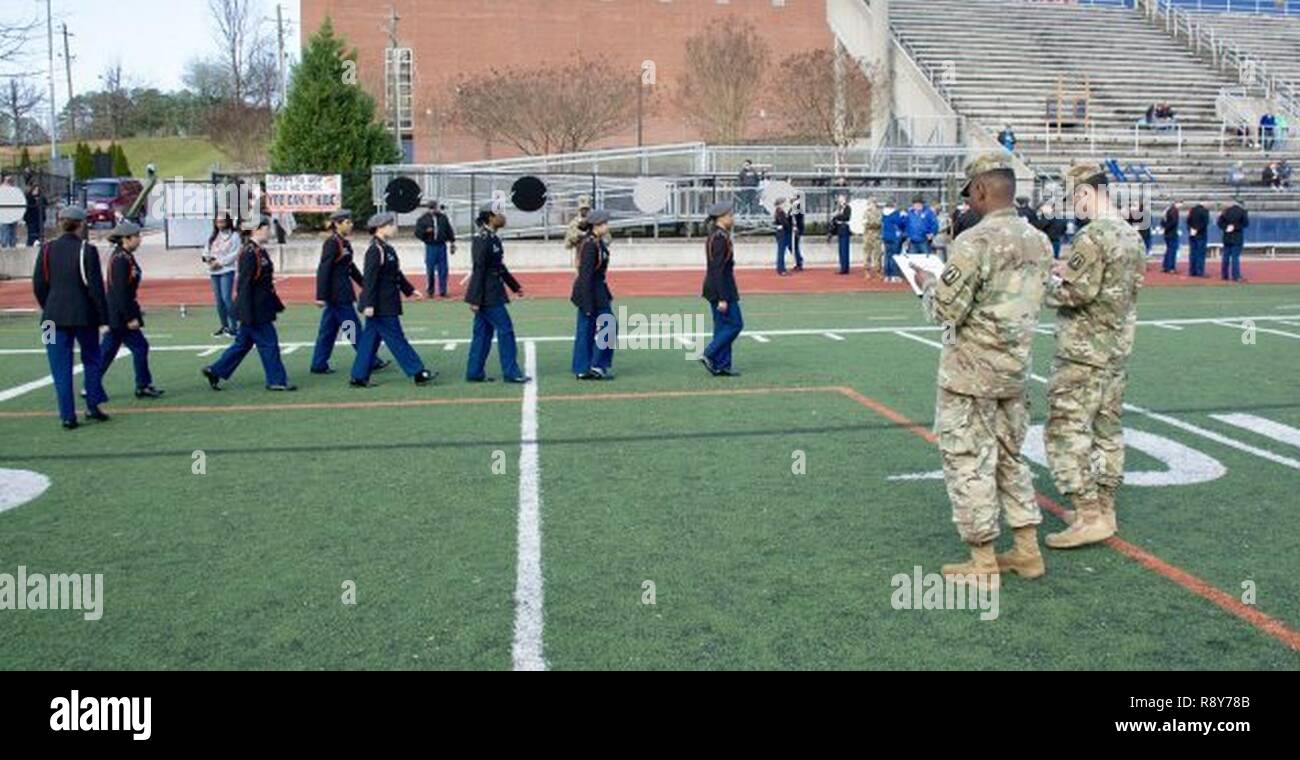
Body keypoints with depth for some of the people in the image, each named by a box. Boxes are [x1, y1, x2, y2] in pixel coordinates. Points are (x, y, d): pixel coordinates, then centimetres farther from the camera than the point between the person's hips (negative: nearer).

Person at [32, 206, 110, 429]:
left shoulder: (47, 250, 2)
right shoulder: (87, 251, -8)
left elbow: (38, 286, 5)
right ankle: (93, 405, 14)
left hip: (54, 317, 3)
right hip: (84, 316, -2)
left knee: (61, 367, 5)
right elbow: (96, 287, -9)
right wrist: (103, 317, -3)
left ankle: (68, 416, 4)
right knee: (92, 360, 16)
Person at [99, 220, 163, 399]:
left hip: (115, 314, 10)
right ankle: (143, 386, 9)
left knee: (107, 350, 13)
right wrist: (130, 318, -21)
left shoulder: (120, 256, 12)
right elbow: (121, 291, -21)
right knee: (139, 347, 0)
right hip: (120, 314, -10)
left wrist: (134, 311, 23)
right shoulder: (122, 260, -18)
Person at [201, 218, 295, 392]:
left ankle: (215, 371, 24)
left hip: (260, 307, 10)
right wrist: (247, 315, -20)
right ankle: (277, 380, 10)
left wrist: (275, 305, 22)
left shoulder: (259, 251, 11)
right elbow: (244, 284, -19)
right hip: (254, 309, -10)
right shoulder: (249, 253, -17)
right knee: (268, 343, 0)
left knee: (244, 343, 16)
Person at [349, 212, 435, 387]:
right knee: (396, 339, -3)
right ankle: (418, 373, 2)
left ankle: (359, 377, 16)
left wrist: (410, 290, 21)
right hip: (381, 306, -10)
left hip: (386, 305, 10)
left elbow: (397, 274, 22)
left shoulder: (387, 248, 13)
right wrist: (369, 304, -23)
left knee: (370, 339, 11)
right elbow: (369, 279, -20)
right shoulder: (375, 250, -16)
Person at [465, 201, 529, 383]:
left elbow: (499, 267, 21)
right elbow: (478, 269, -20)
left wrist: (515, 286, 24)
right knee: (505, 329, -4)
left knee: (483, 332, 12)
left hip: (491, 294, 10)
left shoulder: (491, 237, 13)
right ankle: (511, 372, 3)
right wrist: (475, 299, -21)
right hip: (487, 295, -10)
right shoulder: (482, 239, -17)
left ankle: (475, 373, 17)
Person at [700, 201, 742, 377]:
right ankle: (709, 355, -2)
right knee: (735, 324, -2)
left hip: (715, 288, 10)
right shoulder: (720, 238, -19)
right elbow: (718, 270, -22)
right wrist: (722, 298, -23)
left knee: (723, 326, 12)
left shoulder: (715, 236, 12)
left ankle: (721, 366, 15)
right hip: (721, 289, -10)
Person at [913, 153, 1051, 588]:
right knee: (1010, 457, 19)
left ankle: (983, 564, 10)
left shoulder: (976, 241, -20)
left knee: (969, 462, 3)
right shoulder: (1039, 242, 5)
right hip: (1015, 371, 8)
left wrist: (927, 283, 1)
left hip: (970, 375, -8)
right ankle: (1027, 551, 25)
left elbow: (945, 311, -19)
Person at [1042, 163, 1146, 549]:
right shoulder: (1132, 235, 11)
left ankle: (1089, 516, -7)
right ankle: (1104, 509, 23)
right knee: (1107, 429, 15)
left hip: (1083, 352, -9)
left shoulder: (1092, 235, -18)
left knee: (1065, 430, -5)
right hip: (1118, 348, 9)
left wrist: (1050, 284, -3)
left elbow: (1077, 292, -23)